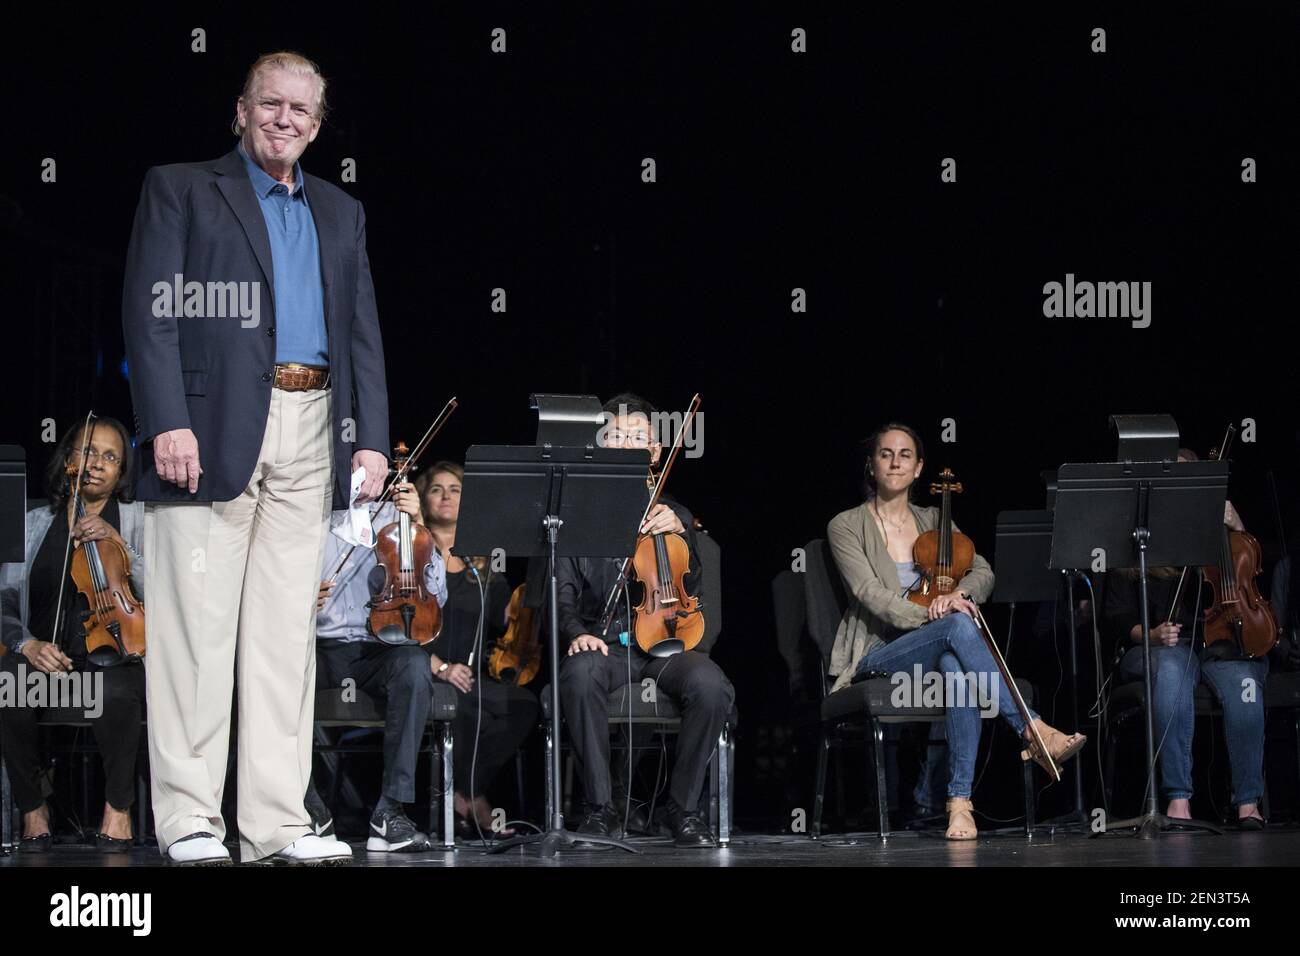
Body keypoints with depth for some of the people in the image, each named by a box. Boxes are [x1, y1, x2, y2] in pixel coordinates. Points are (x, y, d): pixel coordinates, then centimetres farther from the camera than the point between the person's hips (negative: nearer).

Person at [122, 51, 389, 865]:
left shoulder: (341, 214, 21)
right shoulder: (180, 191, 7)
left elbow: (363, 333, 18)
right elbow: (152, 312, -3)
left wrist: (372, 436, 6)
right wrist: (167, 423, -15)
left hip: (311, 438, 5)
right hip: (213, 428, -4)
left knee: (287, 631, 3)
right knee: (198, 627, -5)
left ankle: (277, 821, 4)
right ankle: (188, 820, -2)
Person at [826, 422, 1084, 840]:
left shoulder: (934, 521, 19)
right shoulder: (846, 526, 4)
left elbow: (983, 573, 7)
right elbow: (871, 594, -10)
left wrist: (958, 592, -18)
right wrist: (927, 615, -26)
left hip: (932, 653, 3)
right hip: (876, 658, -3)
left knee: (956, 665, -38)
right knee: (958, 625, -35)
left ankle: (960, 800, -45)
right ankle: (1033, 731, -38)